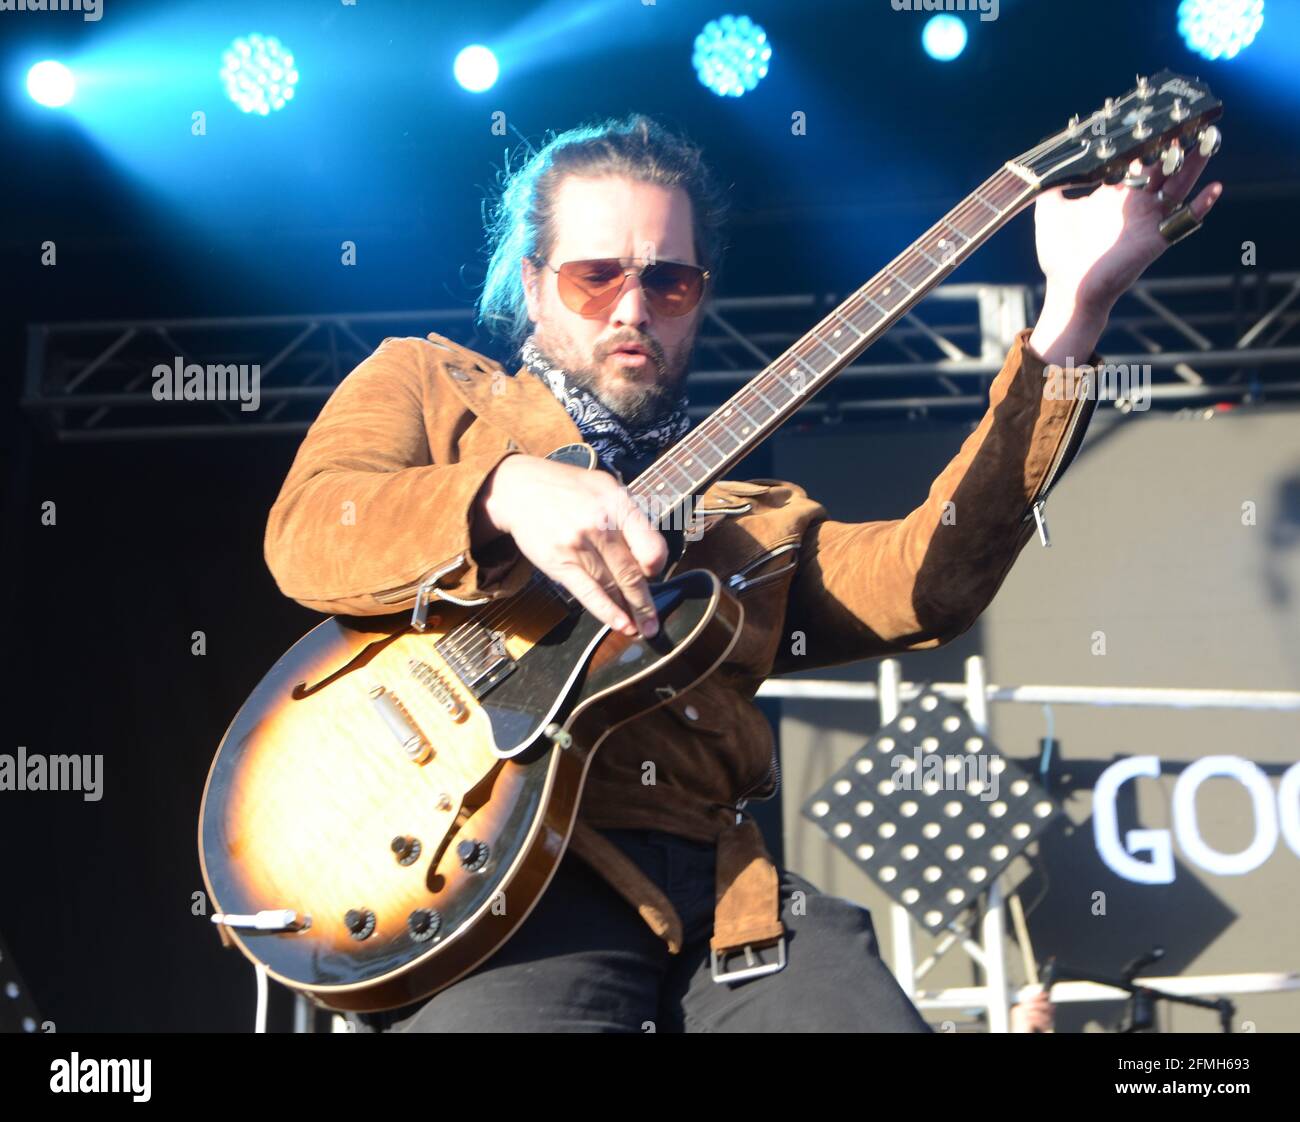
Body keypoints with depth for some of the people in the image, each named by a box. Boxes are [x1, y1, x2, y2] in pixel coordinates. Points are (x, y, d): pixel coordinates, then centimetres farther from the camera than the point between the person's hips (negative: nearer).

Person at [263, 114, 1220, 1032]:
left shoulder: (748, 516, 24)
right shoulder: (424, 384, 19)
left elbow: (927, 578, 7)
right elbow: (305, 531, 1)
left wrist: (1075, 312, 3)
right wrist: (504, 492, -18)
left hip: (712, 890, 4)